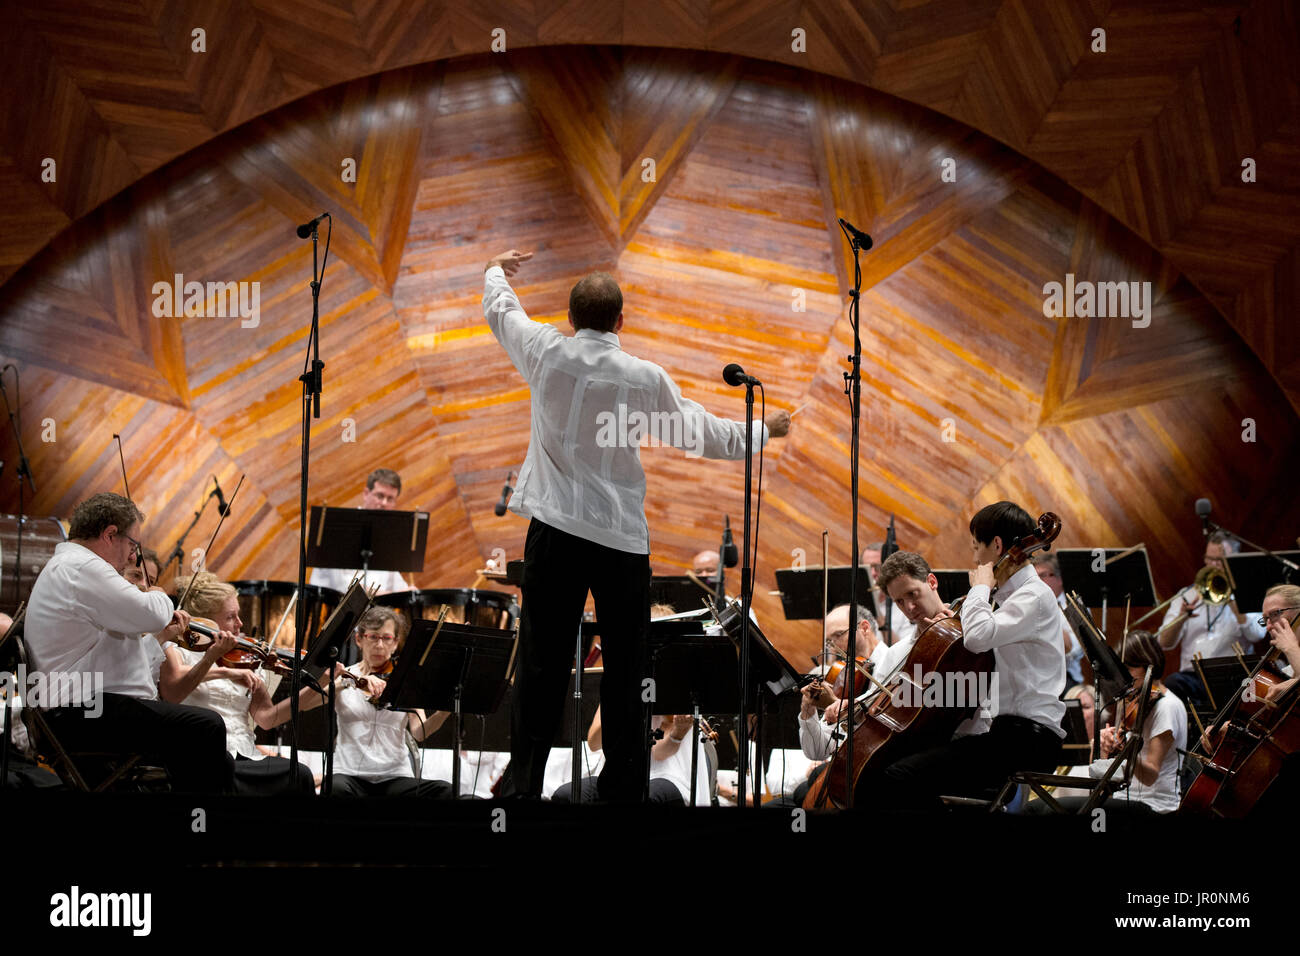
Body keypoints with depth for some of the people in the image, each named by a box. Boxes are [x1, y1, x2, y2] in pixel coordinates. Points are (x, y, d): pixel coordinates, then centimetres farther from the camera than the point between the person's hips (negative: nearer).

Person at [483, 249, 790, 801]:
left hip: (556, 531, 1)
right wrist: (763, 430, 23)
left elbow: (500, 310, 18)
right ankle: (622, 786, 9)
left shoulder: (548, 355, -2)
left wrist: (496, 271, 40)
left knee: (541, 661, 3)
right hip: (622, 537, -1)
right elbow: (701, 434, 6)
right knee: (624, 666, 6)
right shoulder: (645, 378, -4)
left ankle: (523, 781, 5)